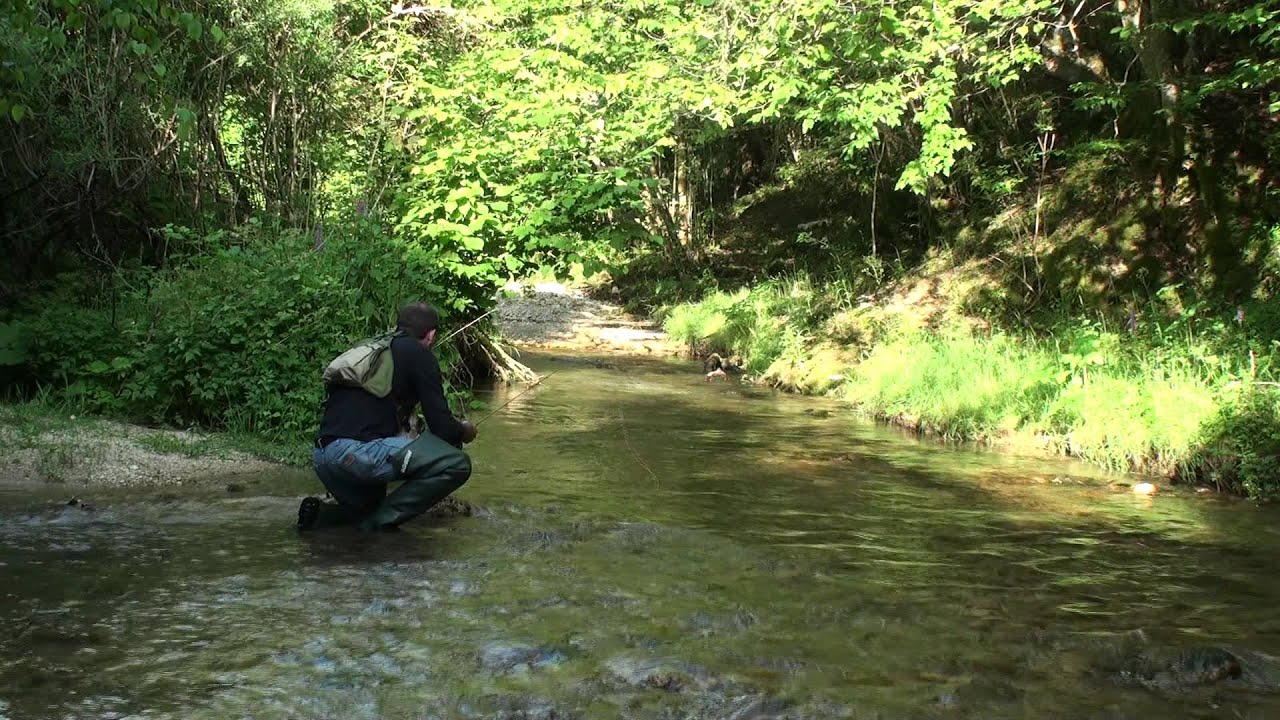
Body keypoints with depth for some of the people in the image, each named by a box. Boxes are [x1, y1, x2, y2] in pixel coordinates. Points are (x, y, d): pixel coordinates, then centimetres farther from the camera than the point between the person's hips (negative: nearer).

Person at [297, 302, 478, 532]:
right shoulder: (419, 355, 2)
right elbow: (442, 427, -2)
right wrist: (464, 431, 21)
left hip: (321, 457, 9)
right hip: (359, 452, -9)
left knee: (370, 509, 35)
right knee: (457, 464, -7)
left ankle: (321, 513, 8)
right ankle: (380, 523, -5)